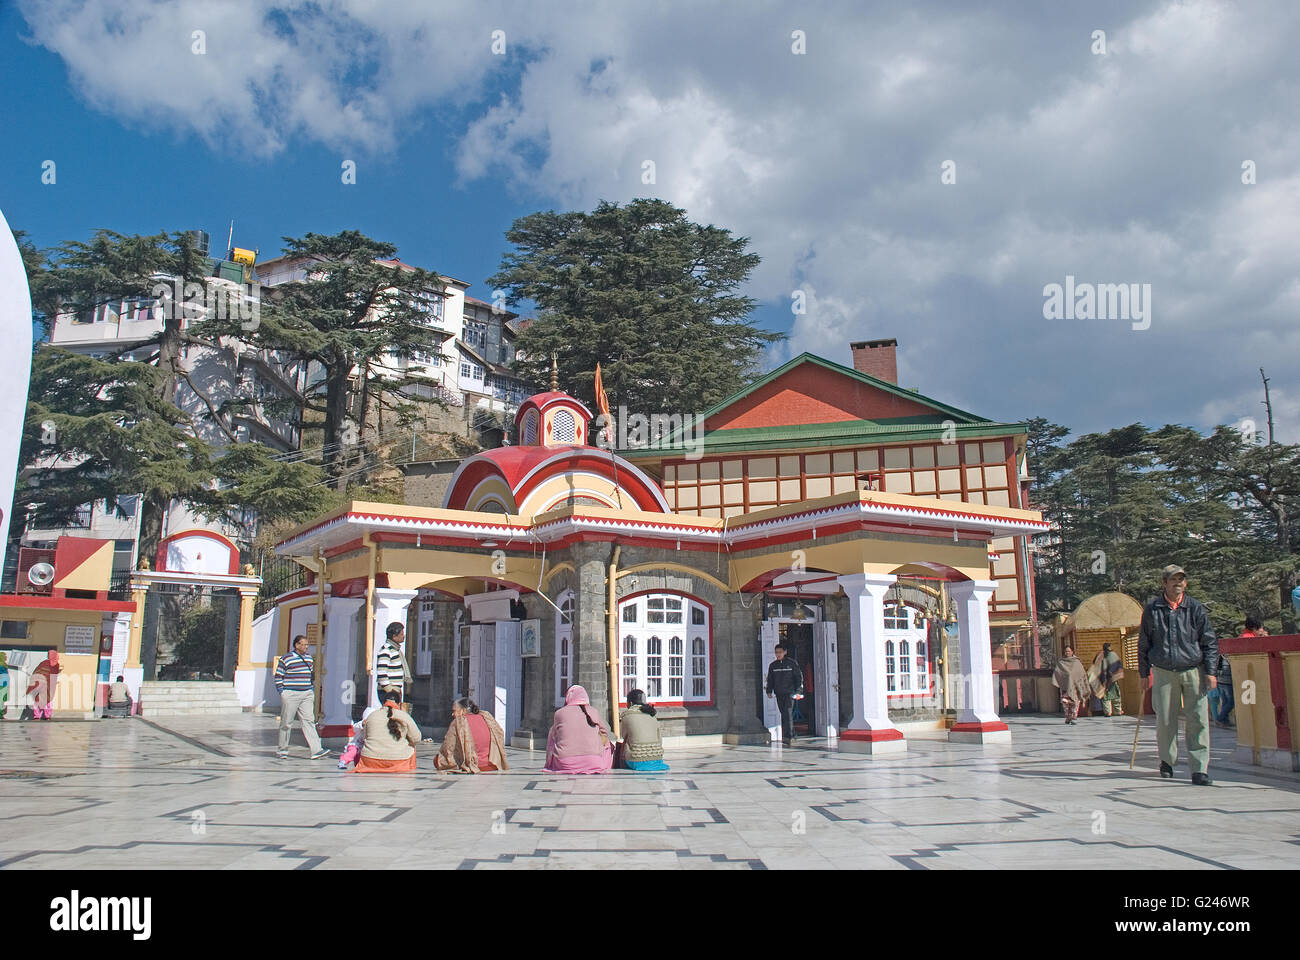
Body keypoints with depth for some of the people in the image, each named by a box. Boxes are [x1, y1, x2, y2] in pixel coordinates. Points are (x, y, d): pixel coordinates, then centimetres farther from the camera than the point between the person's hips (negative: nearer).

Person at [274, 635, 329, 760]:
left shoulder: (308, 658, 14)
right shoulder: (286, 659, -6)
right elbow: (278, 677, -3)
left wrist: (311, 690, 17)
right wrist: (282, 693, -8)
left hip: (307, 694, 5)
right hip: (290, 695, -5)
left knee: (309, 721, -4)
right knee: (286, 723, 4)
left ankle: (315, 750, -10)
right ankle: (282, 750, 19)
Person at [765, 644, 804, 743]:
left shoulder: (791, 663, 1)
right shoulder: (772, 665, 11)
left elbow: (799, 677, 3)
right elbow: (770, 679, 16)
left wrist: (798, 690, -6)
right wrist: (769, 691, 4)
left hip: (789, 692, -4)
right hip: (779, 694, 4)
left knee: (787, 713, -15)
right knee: (784, 714, 7)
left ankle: (787, 737, -19)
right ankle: (792, 736, 15)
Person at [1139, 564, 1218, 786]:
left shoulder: (1196, 608, 5)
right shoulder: (1152, 608, 5)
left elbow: (1210, 642, 8)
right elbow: (1143, 643, 12)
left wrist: (1210, 672, 0)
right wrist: (1144, 673, 10)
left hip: (1193, 671, 0)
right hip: (1163, 673, 0)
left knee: (1198, 719, -6)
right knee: (1165, 721, 3)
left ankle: (1199, 769, -3)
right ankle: (1167, 761, 25)